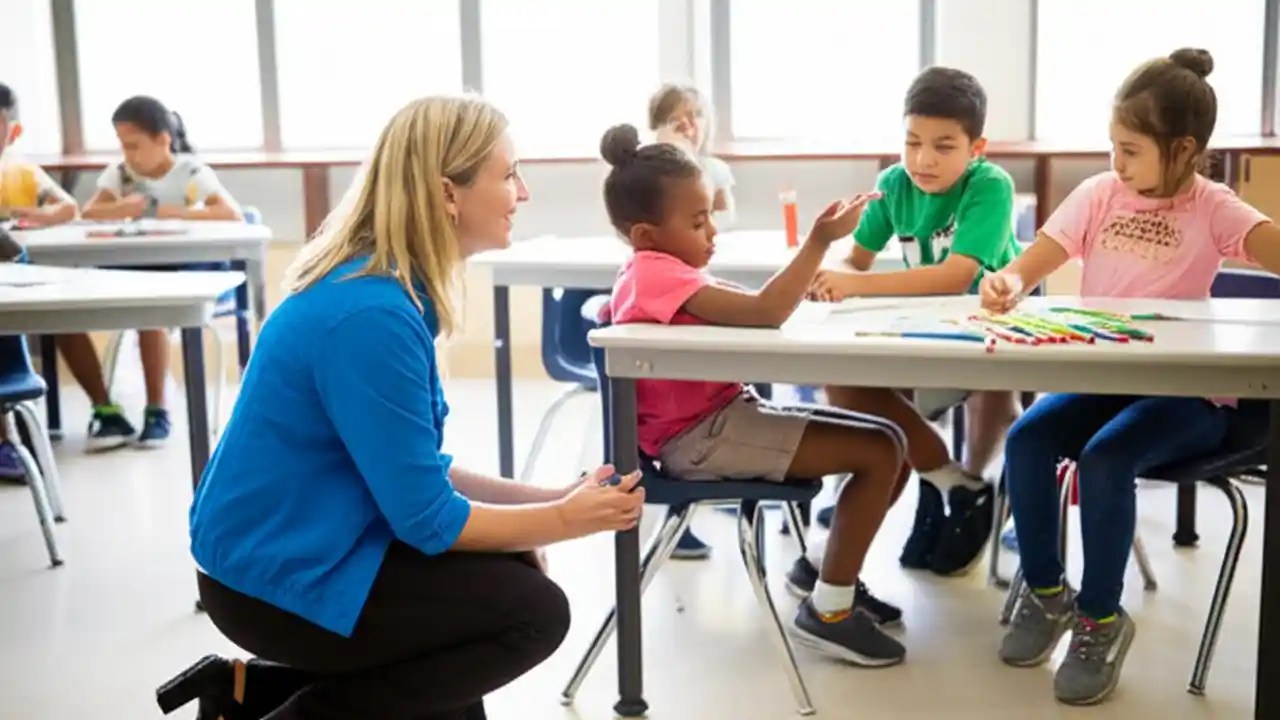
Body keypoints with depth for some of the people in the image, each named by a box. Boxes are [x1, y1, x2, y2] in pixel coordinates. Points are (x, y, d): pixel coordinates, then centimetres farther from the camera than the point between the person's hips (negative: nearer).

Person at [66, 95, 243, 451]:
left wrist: (169, 212, -24)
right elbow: (89, 213, -11)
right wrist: (129, 208, -31)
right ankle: (105, 410, -6)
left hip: (185, 267, -5)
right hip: (135, 267, 5)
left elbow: (233, 214, -22)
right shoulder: (120, 172, 5)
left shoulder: (192, 171, -6)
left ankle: (157, 409, -17)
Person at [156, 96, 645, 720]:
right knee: (533, 612, -9)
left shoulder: (385, 287, 4)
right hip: (274, 578, -9)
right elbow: (426, 518, -21)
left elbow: (417, 474, 10)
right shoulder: (373, 313, -26)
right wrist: (566, 519, -9)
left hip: (294, 548, 9)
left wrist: (551, 498, 2)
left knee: (509, 569, 13)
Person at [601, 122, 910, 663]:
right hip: (700, 438, -10)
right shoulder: (660, 274, -17)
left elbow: (748, 314, 12)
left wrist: (804, 287, -4)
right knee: (880, 451, -15)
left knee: (886, 436, 9)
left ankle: (830, 573, 19)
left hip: (717, 420, 10)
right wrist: (820, 241, -24)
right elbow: (764, 313, -27)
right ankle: (827, 611, -6)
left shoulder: (653, 274, 15)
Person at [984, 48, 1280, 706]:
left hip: (1186, 393, -4)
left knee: (1105, 459, -31)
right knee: (1026, 440, -22)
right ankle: (1046, 593, 2)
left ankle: (1100, 620, -8)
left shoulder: (1211, 207, -5)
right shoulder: (1100, 193, 5)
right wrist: (1009, 282, -23)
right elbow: (1034, 261, -1)